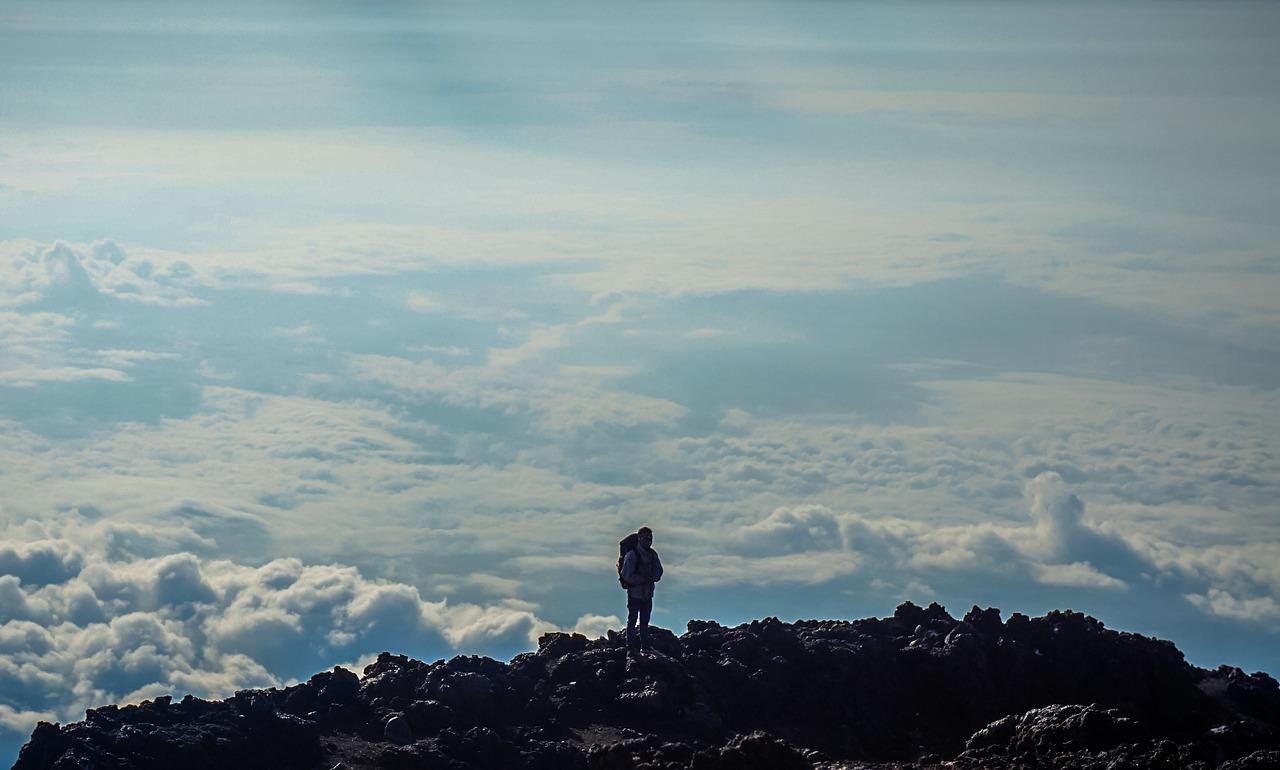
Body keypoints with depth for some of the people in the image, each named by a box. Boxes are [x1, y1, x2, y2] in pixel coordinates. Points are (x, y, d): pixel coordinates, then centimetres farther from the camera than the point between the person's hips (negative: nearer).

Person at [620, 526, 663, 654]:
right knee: (632, 621, -1)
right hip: (635, 593, -6)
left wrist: (652, 577, -13)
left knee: (645, 622, 14)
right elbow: (627, 576, -17)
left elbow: (658, 572, 9)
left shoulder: (652, 554, 5)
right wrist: (644, 579, -19)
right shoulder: (631, 555, -14)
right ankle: (630, 648, 3)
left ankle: (645, 648, 21)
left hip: (647, 594, 6)